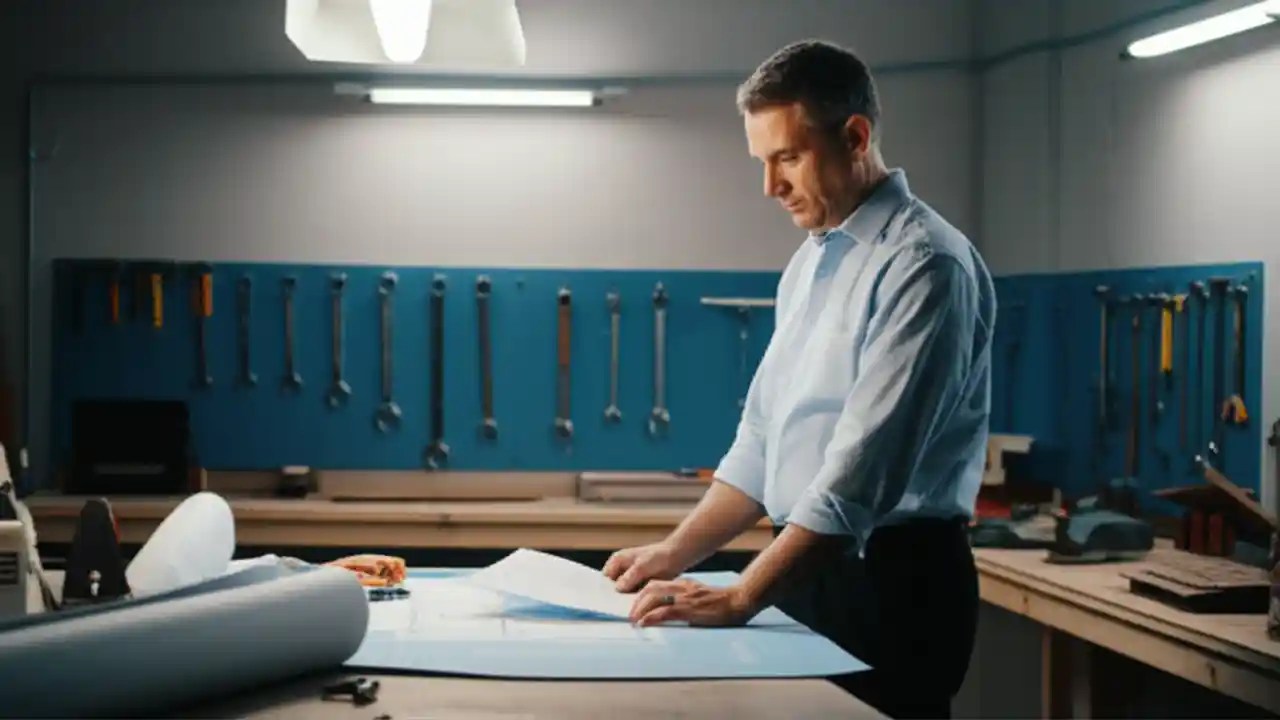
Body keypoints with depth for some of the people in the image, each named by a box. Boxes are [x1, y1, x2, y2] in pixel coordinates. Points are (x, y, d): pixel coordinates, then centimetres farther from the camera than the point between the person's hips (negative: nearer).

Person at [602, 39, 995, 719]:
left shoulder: (923, 264, -16)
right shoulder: (809, 264, 12)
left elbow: (864, 466, -23)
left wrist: (739, 598, -25)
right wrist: (674, 555, 7)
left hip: (891, 582, -8)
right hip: (806, 570, 8)